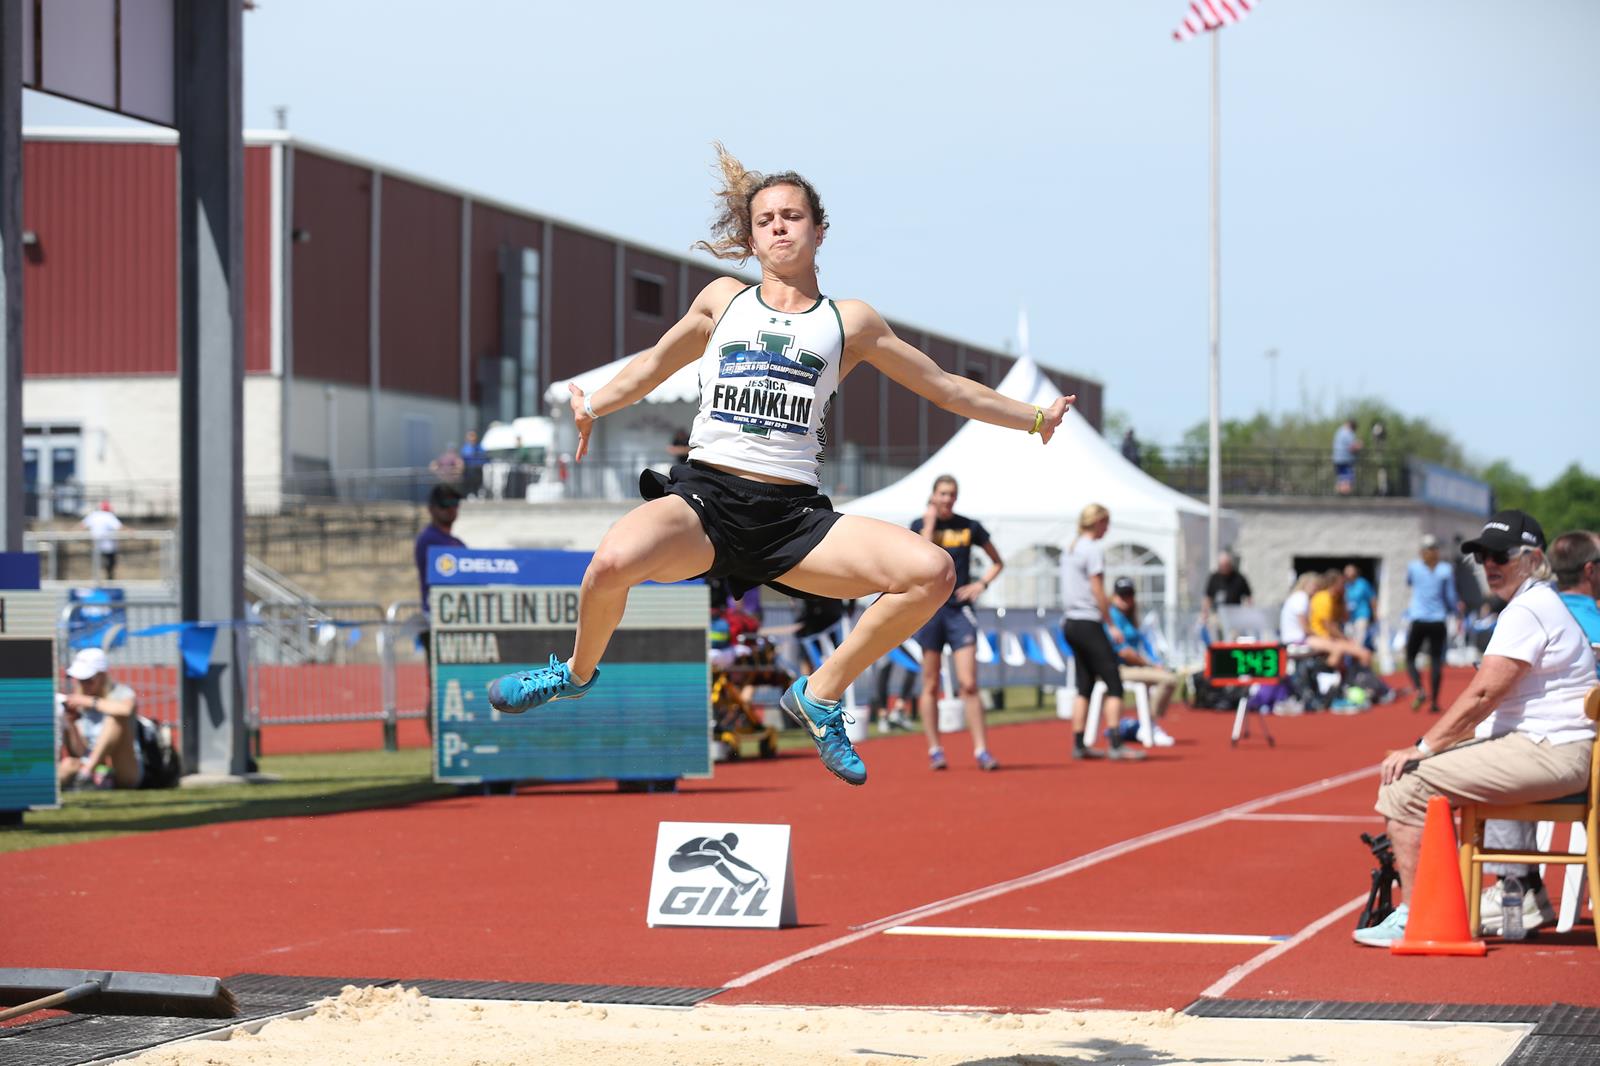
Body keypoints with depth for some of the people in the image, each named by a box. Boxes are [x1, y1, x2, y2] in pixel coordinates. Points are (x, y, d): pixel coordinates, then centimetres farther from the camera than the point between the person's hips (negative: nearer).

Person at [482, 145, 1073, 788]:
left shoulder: (850, 322, 16)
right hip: (704, 496, -1)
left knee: (933, 572, -22)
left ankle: (821, 697, -1)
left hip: (793, 517, 1)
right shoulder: (723, 299, 18)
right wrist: (592, 406, 21)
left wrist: (1035, 418, 23)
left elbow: (944, 387, 23)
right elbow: (655, 365, 31)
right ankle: (579, 673, 1)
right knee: (614, 561, -35)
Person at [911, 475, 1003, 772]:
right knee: (931, 685, 4)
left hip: (960, 610, 0)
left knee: (968, 684, -7)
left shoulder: (970, 527, 5)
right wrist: (929, 523, -10)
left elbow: (997, 562, 15)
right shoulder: (920, 525, 3)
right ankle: (934, 750, 12)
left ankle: (981, 750, -7)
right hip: (929, 608, 0)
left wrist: (981, 584, -1)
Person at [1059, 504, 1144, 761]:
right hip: (1088, 623, -9)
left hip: (1070, 623, 9)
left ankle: (1079, 745, 10)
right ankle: (1116, 745, -16)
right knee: (1114, 684, -8)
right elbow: (1097, 591, -15)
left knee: (1084, 687, 12)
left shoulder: (1069, 549, 16)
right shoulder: (1093, 549, -10)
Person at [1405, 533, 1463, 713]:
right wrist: (1457, 607, 23)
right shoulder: (1446, 570, -3)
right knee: (1436, 660, 6)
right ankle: (1434, 700, 2)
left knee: (1410, 658, 10)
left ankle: (1418, 690, -14)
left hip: (1418, 621, -1)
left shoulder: (1413, 567, -1)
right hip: (1438, 621, 1)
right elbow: (1451, 597, 3)